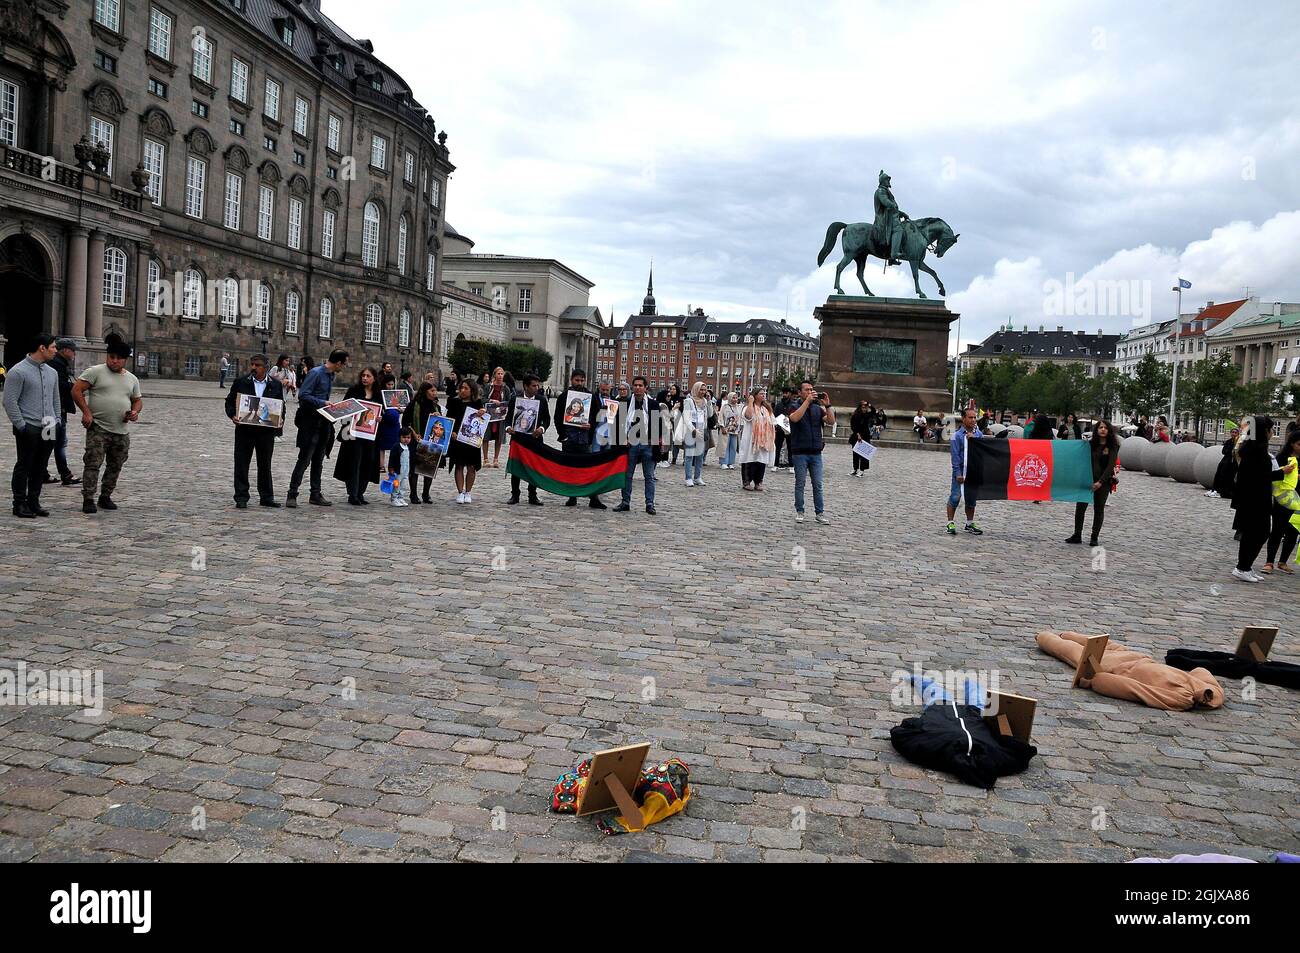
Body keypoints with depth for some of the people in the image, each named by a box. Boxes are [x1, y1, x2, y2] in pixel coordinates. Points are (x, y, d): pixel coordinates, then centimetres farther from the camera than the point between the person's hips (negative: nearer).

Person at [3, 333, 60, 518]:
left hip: (48, 429, 6)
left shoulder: (52, 372, 14)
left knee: (40, 467, 10)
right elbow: (9, 401, -11)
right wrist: (21, 426, -13)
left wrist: (56, 422, 12)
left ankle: (33, 502, 19)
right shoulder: (18, 371, -8)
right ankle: (20, 504, 7)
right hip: (29, 429, -6)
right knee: (24, 466, 0)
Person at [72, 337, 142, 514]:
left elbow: (137, 400, 23)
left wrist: (135, 411, 0)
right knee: (93, 464, -9)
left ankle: (105, 497, 25)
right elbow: (76, 390, -7)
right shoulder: (95, 372, -4)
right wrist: (86, 412, -15)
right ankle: (88, 500, -5)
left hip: (121, 432, 6)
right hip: (98, 428, -6)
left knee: (115, 467, 12)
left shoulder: (132, 379, 13)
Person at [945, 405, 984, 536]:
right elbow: (955, 455, -9)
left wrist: (974, 438, -13)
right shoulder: (957, 435, -7)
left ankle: (970, 524, 23)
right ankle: (951, 523, 4)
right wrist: (958, 473, -13)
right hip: (961, 471, -5)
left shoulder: (978, 434, 7)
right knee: (955, 497, -5)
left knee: (971, 498, 12)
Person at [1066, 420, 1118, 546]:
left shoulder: (1112, 446, -3)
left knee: (1099, 509, 5)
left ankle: (1094, 538, 12)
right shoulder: (1090, 444, 7)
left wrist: (1100, 482, -18)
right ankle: (1077, 535, 7)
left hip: (1103, 482, -3)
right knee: (1080, 507, -1)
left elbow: (1110, 466, -10)